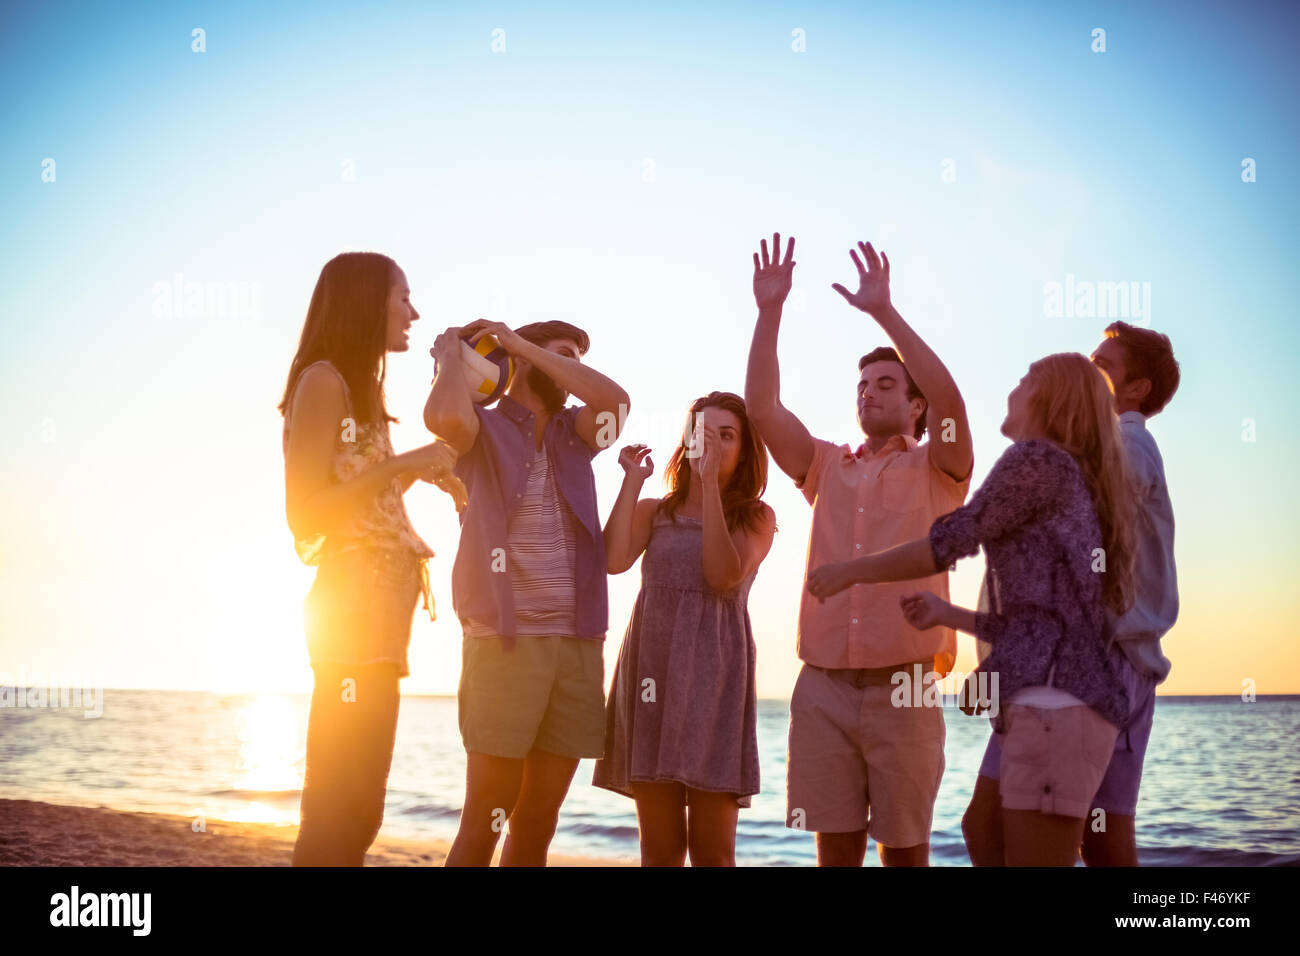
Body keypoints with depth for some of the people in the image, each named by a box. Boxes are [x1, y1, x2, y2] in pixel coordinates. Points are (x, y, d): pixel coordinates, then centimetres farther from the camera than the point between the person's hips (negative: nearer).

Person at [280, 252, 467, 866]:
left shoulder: (361, 386, 20)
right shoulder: (323, 380, -6)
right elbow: (305, 514, -13)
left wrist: (425, 470, 11)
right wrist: (402, 464, -14)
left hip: (379, 616, 9)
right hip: (353, 611, -9)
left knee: (355, 810, 9)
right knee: (338, 812, -11)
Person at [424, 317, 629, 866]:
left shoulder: (573, 433, 17)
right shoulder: (482, 430, 3)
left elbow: (614, 400, -4)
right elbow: (443, 415, -21)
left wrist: (521, 342, 3)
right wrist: (450, 355, 1)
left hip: (579, 646, 5)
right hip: (504, 642, -5)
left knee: (537, 825, 6)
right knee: (484, 822, -7)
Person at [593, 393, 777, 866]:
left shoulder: (756, 517, 9)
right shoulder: (653, 511, 15)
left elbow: (723, 576, -10)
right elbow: (614, 560, -4)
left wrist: (710, 483, -12)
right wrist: (632, 480, -2)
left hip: (715, 670, -2)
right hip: (652, 663, 2)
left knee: (712, 849, -3)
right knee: (660, 847, 3)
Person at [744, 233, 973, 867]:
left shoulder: (935, 470, 7)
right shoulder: (828, 468, 17)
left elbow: (950, 401, -12)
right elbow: (761, 408, 6)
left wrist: (884, 312, -15)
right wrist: (769, 312, -2)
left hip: (903, 691, -3)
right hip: (823, 689, 3)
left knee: (904, 849, 1)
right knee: (835, 848, 4)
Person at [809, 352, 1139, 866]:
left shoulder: (1037, 459, -3)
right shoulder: (1074, 482, 25)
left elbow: (951, 540, -2)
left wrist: (850, 571, 9)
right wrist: (948, 613, 33)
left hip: (1057, 702, -10)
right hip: (1048, 703, 10)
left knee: (1032, 858, -8)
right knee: (985, 844, 20)